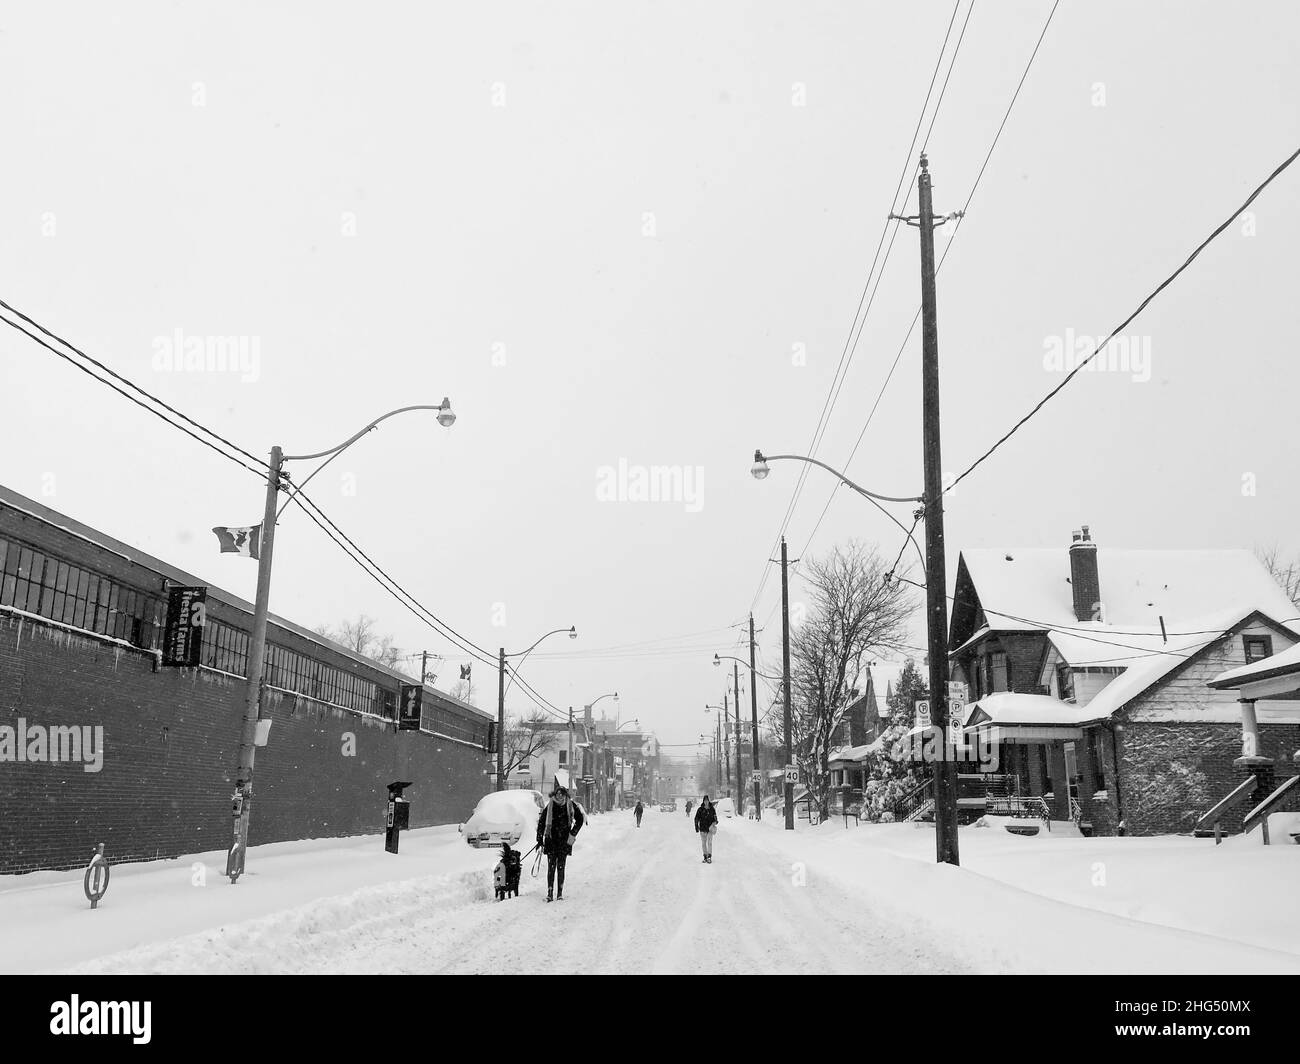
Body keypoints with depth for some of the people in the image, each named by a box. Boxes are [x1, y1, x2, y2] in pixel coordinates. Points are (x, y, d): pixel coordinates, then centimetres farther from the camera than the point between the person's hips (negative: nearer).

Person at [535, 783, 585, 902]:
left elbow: (580, 820, 10)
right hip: (551, 840, 0)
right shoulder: (550, 806, -2)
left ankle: (560, 893, 7)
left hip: (564, 842, 0)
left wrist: (572, 834, 3)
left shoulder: (571, 806, -2)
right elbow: (541, 822, 4)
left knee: (561, 867, 1)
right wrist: (539, 839, 2)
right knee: (551, 867, -4)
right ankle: (550, 893, -2)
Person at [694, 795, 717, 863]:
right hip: (702, 829, 1)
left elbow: (715, 818, 11)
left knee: (709, 842, -11)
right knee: (703, 843, 5)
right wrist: (696, 827, -2)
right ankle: (705, 857, 15)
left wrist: (715, 822, -9)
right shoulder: (700, 809, -1)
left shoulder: (712, 809, 1)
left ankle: (709, 857, -10)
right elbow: (696, 818, 3)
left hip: (710, 828, -1)